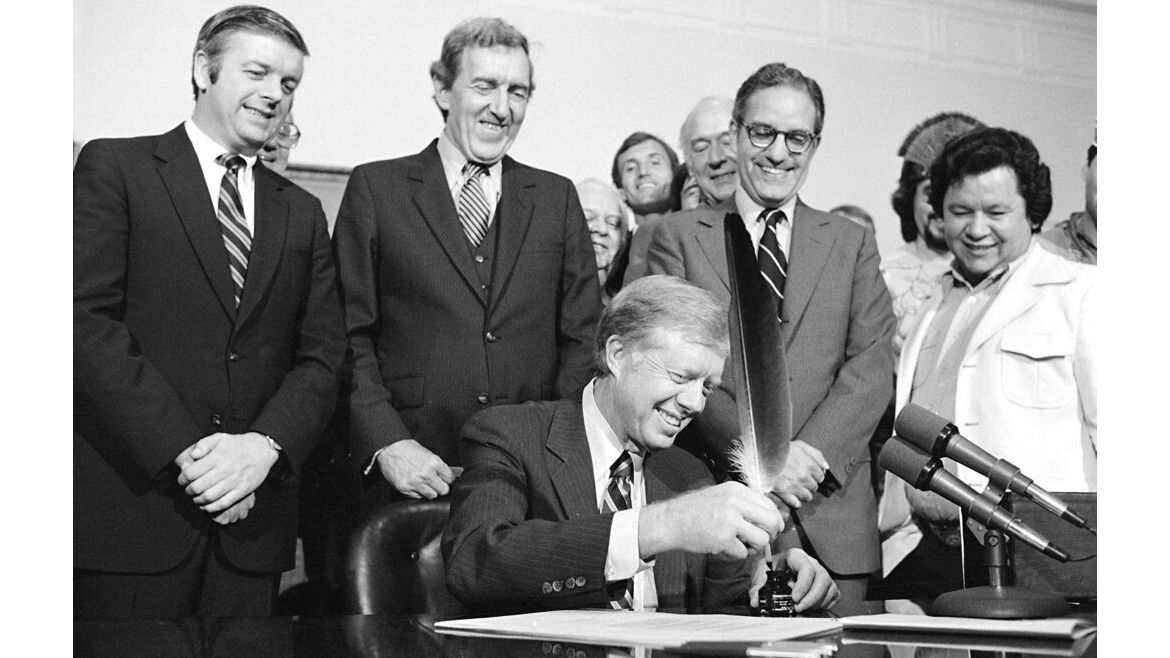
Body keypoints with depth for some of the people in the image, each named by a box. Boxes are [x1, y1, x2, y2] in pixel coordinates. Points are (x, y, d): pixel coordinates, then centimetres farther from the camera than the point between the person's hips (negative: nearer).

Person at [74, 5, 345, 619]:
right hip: (131, 507, -4)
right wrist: (185, 450, -16)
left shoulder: (302, 213, 16)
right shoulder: (115, 167, 1)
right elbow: (88, 321, -9)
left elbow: (323, 356, 9)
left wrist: (264, 445, -10)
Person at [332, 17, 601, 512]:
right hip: (408, 474, -2)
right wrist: (387, 443, -13)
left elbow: (582, 338, 8)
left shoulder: (557, 198, 11)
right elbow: (348, 336, -1)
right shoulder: (376, 188, 4)